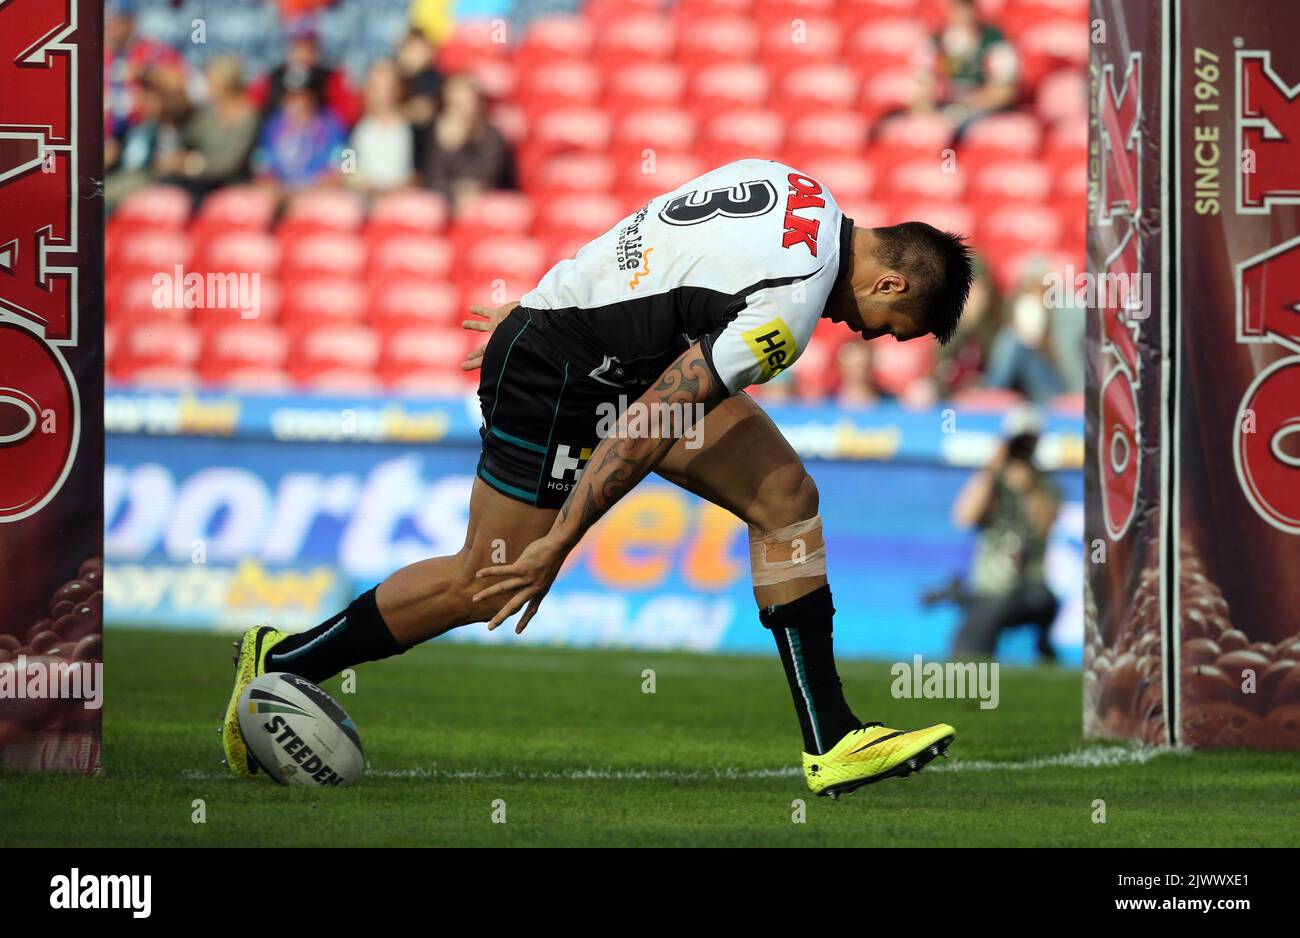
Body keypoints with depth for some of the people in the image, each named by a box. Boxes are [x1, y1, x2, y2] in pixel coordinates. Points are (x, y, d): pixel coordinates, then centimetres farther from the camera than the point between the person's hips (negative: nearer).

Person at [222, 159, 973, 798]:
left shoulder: (797, 190, 1)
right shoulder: (789, 308, -26)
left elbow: (638, 245, 13)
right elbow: (645, 427, -27)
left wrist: (537, 305, 25)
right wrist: (558, 546, -22)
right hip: (554, 375, -10)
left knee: (788, 497, 1)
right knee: (487, 587, 2)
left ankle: (833, 742, 2)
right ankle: (279, 664, 20)